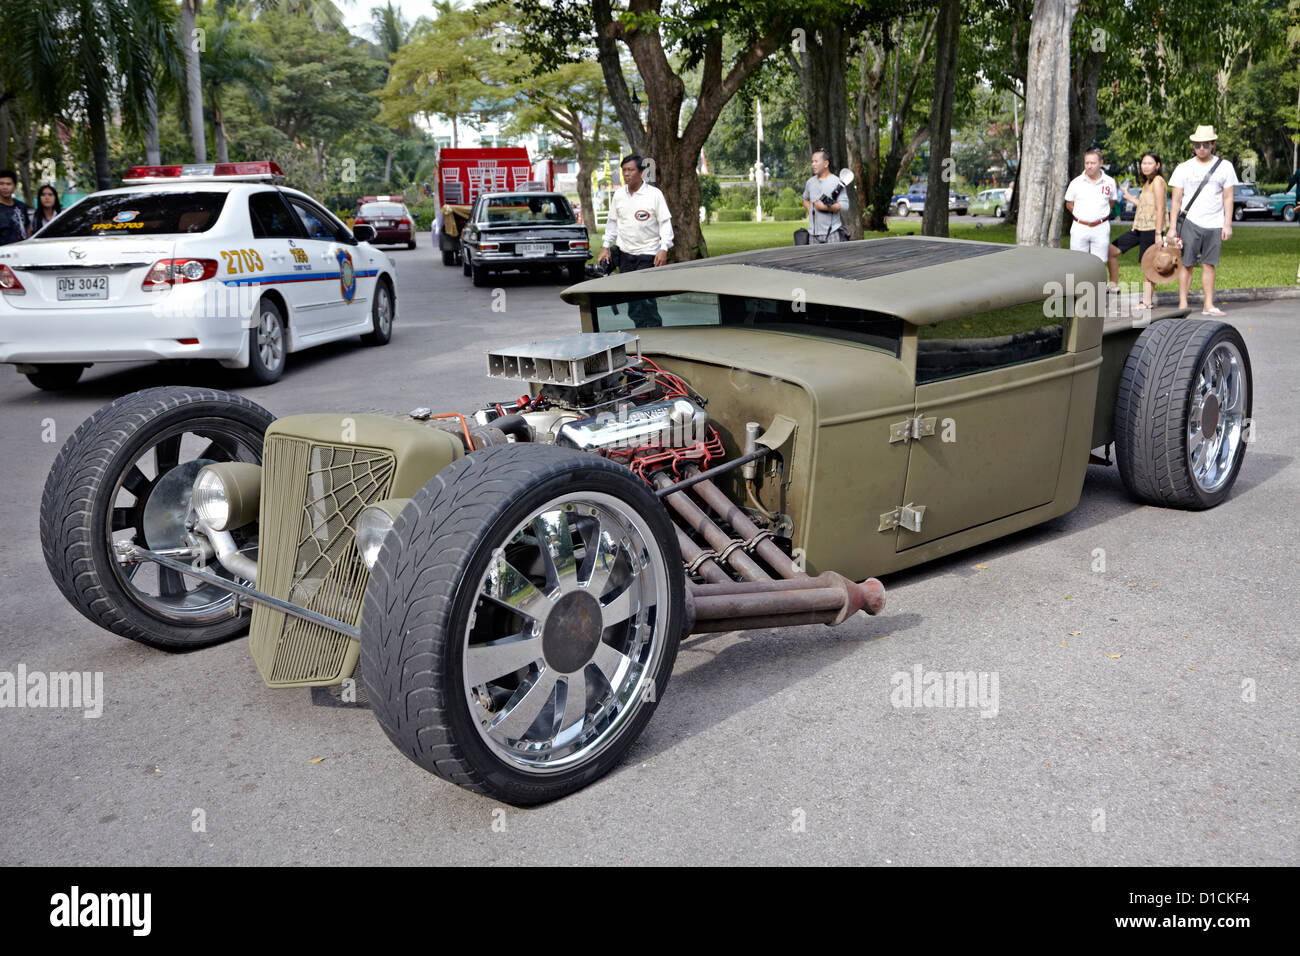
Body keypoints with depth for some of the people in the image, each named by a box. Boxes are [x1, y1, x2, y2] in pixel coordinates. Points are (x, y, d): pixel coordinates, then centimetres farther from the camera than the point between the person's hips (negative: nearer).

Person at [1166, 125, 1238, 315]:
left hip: (1214, 224, 1)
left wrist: (1228, 224, 2)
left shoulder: (1225, 166, 8)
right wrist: (1172, 227, -2)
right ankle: (1182, 304, 0)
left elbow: (1228, 198, 8)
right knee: (1186, 264, -4)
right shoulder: (1183, 168, 4)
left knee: (1209, 264, 2)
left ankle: (1208, 305, 5)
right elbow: (1176, 201, 4)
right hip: (1189, 222, -1)